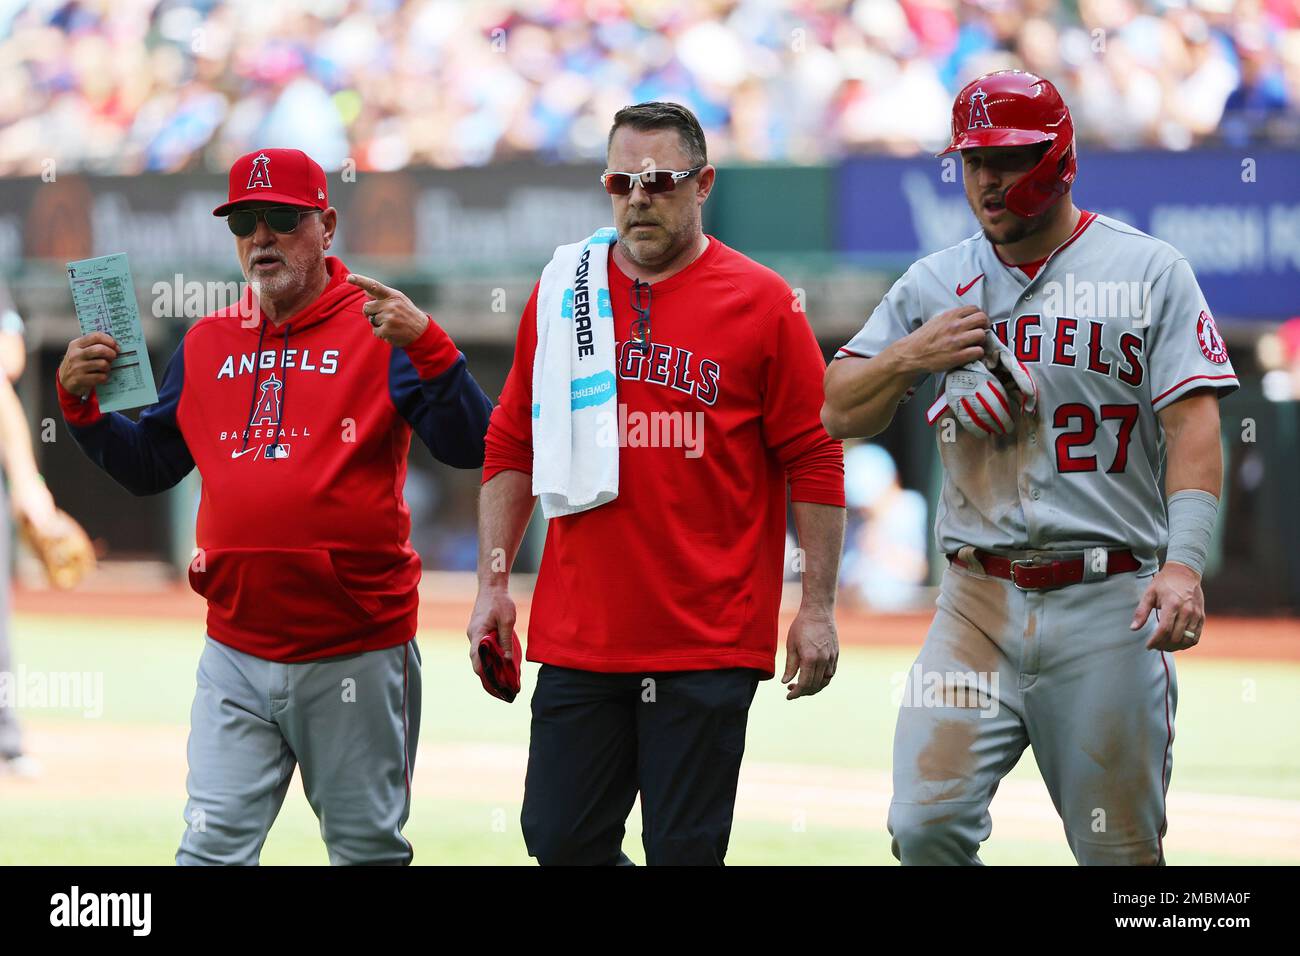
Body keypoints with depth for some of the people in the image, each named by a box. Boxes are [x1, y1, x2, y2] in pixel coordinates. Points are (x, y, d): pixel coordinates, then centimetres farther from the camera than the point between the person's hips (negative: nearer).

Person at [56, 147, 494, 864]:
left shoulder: (378, 330, -3)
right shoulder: (206, 345, 11)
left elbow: (468, 448, -13)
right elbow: (147, 468, 16)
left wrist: (426, 345, -27)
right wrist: (82, 404, 0)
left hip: (358, 653, -3)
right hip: (236, 655, 3)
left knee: (369, 851, 8)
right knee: (212, 849, -2)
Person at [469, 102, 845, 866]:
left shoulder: (762, 303, -1)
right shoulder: (561, 295, 9)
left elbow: (814, 463, -1)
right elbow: (512, 450, 14)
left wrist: (818, 609, -4)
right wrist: (494, 585, 9)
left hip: (710, 648, -3)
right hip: (577, 641, 3)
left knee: (684, 850, -1)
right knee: (561, 843, 2)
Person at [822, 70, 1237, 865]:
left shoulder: (1150, 272, 2)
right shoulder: (936, 285, 11)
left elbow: (1193, 426, -6)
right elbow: (840, 413, 13)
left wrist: (1185, 563, -20)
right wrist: (910, 357, -8)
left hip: (1109, 603, -2)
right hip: (980, 605, 2)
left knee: (1121, 853, 1)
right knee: (927, 824, -12)